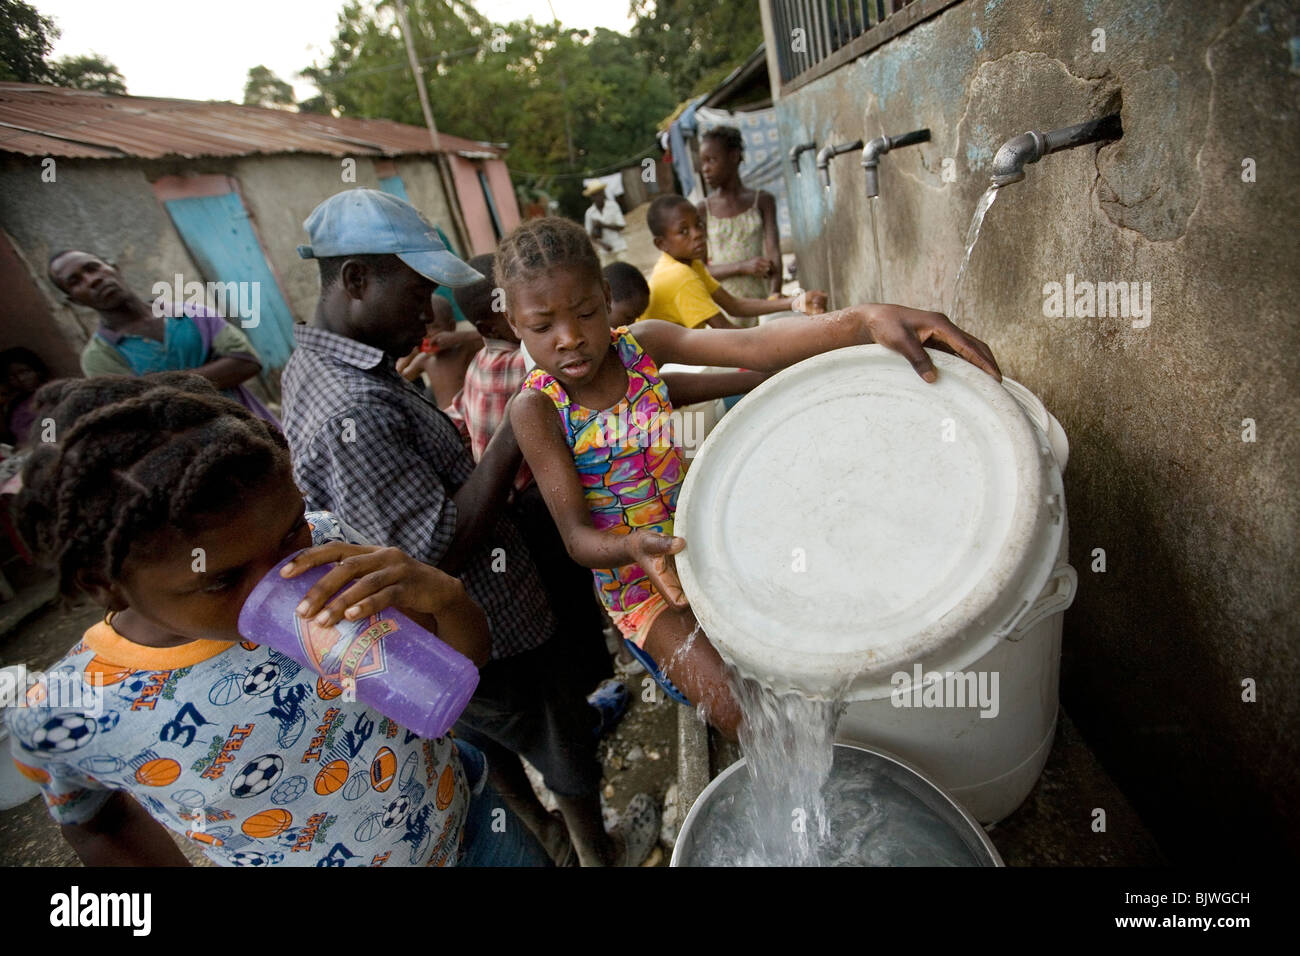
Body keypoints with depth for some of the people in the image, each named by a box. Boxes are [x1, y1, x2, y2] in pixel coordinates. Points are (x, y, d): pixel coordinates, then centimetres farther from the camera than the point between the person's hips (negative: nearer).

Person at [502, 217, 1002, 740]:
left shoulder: (642, 343, -9)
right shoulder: (535, 408, -15)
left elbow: (752, 345, -28)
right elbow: (577, 536, -18)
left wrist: (867, 319, -44)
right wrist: (633, 547, -41)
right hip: (635, 580, -3)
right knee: (741, 714, -16)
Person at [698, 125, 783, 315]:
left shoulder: (762, 200, 5)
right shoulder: (703, 210, 2)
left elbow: (773, 252, -4)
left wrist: (775, 299, -20)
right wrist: (743, 266, -18)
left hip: (760, 299, 1)